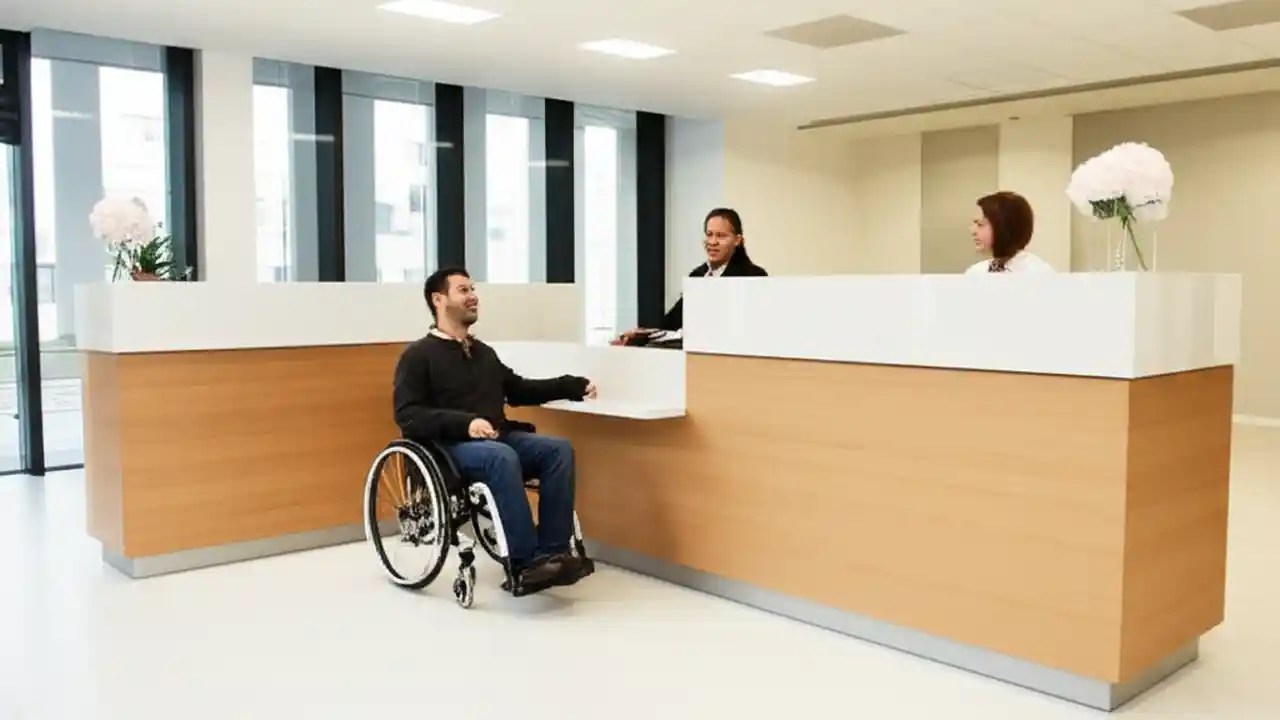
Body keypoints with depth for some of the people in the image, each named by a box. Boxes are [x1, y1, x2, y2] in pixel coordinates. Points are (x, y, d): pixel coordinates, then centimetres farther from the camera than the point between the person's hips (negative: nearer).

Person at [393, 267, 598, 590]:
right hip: (449, 446, -6)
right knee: (502, 457, -37)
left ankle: (553, 551, -25)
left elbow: (518, 390, 32)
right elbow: (407, 415, -10)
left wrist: (573, 385, 23)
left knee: (559, 449, -20)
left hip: (500, 438, 6)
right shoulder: (419, 355, 1)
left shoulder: (484, 352, 21)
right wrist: (465, 423, -24)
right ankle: (525, 562, -33)